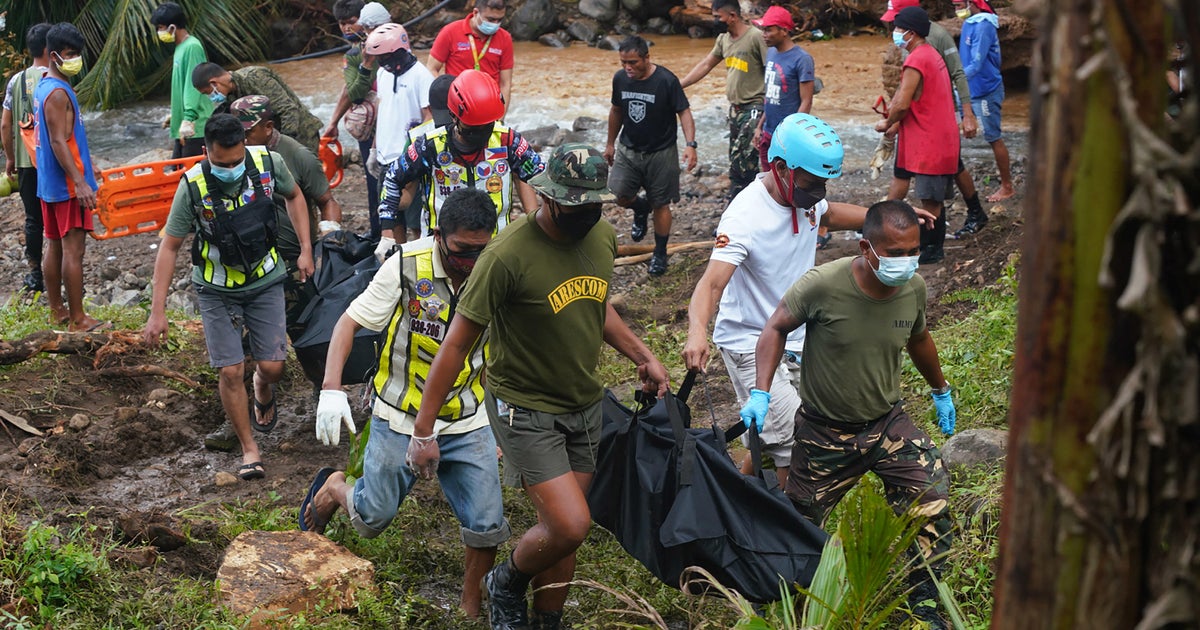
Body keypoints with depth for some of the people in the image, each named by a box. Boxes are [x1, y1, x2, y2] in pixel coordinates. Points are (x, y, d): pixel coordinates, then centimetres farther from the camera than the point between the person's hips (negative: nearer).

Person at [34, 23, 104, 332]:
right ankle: (77, 319, -3)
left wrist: (85, 167, 28)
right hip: (67, 184, -10)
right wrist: (80, 183, -27)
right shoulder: (58, 93, -18)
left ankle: (57, 310, 23)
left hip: (49, 182, 10)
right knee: (73, 250, -6)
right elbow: (58, 142, -23)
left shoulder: (44, 86, 13)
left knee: (54, 245, 14)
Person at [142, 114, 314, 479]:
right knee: (230, 371, -6)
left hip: (265, 281, 2)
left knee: (272, 365, 0)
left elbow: (294, 196, 6)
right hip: (217, 289, -2)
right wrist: (157, 312, -17)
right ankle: (249, 449, 13)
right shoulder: (193, 186, -22)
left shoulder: (268, 163, -17)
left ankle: (264, 394, 39)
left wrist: (306, 250, -2)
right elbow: (169, 247, -14)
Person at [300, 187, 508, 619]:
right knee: (371, 519, 9)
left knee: (487, 527, -1)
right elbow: (351, 321, -11)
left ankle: (471, 607, 24)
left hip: (468, 425, 2)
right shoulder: (407, 267, -17)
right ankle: (334, 488, 43)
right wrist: (331, 388, -22)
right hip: (400, 420, -2)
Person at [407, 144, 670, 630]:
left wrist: (643, 356, 8)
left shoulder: (602, 236, -2)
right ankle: (507, 584, 16)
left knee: (562, 527, 12)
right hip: (525, 409, -6)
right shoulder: (508, 255, -23)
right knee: (571, 525, -14)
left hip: (585, 405, 6)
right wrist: (423, 430, -16)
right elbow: (457, 343, -18)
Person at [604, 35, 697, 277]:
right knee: (620, 195, -10)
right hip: (628, 149, 4)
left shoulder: (666, 80, -17)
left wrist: (690, 144, -27)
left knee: (661, 204, 2)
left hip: (660, 152, -4)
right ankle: (641, 208, 27)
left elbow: (684, 112, -14)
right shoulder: (620, 78, -2)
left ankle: (660, 254, 19)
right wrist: (610, 143, 20)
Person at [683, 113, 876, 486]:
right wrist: (697, 333, -55)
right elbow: (713, 283, -36)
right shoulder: (746, 216, -26)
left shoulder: (805, 195, -1)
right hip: (751, 346, -8)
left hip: (794, 340, 8)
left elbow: (828, 215, 24)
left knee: (768, 438, 17)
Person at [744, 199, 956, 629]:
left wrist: (941, 390, 26)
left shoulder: (914, 288, -11)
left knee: (933, 502, -13)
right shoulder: (822, 285, -27)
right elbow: (776, 328, -10)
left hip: (887, 421, 3)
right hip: (825, 432, -3)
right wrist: (760, 393, -20)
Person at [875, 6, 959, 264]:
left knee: (930, 200, -2)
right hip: (941, 138, 10)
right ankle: (932, 245, 23)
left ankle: (931, 249, 5)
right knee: (934, 199, 16)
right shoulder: (931, 55, 15)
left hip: (929, 143, -10)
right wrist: (896, 123, 11)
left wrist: (887, 124, -3)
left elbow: (902, 104, -21)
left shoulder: (915, 61, -18)